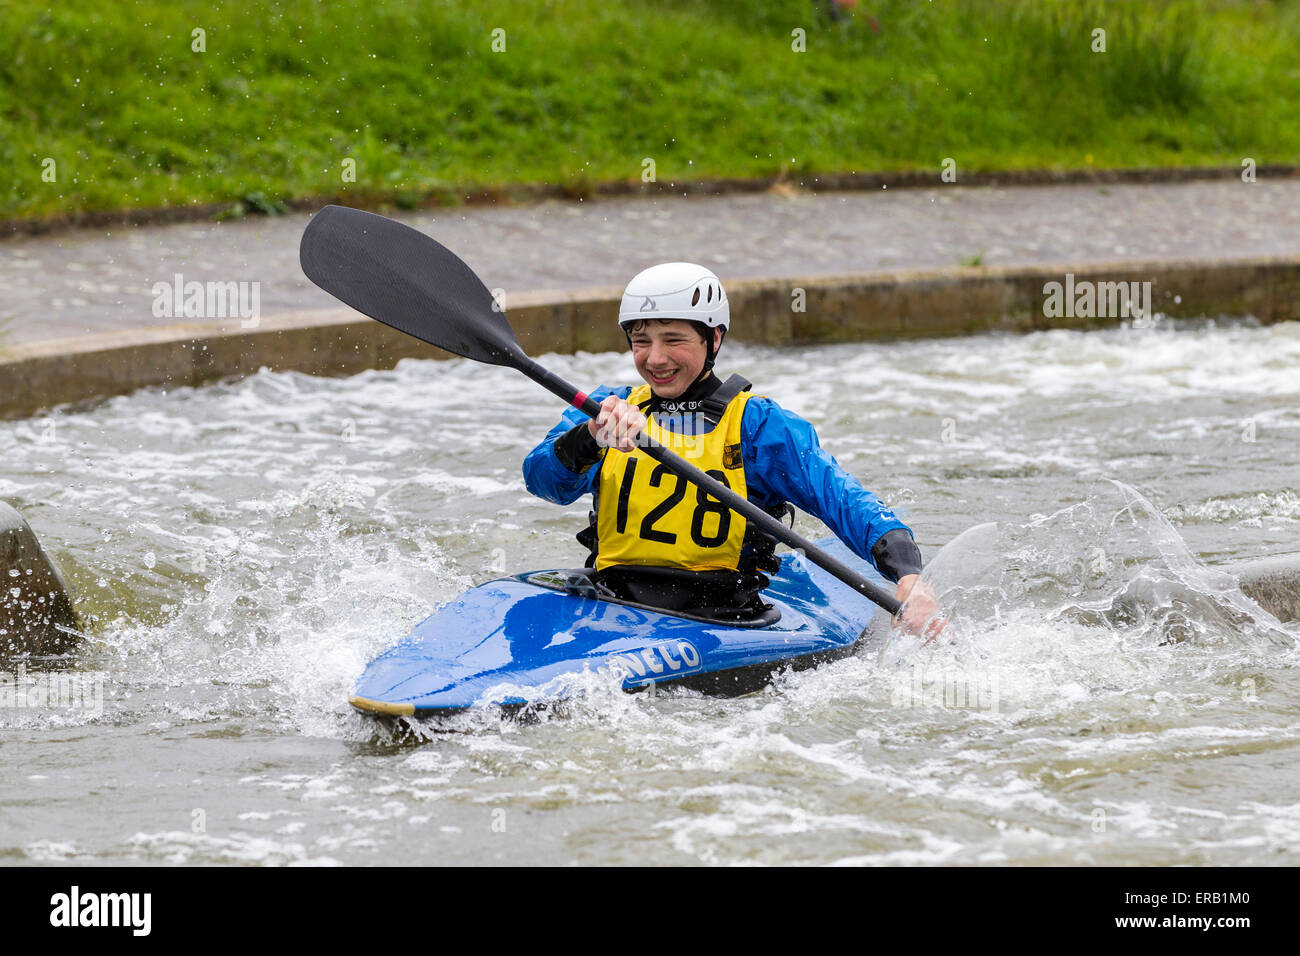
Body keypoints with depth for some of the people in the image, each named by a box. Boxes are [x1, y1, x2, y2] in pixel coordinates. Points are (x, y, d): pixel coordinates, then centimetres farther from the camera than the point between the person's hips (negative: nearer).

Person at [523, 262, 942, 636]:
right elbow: (542, 478, -5)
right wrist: (593, 435, -29)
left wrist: (907, 575, -27)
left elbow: (843, 499, -8)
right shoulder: (606, 409, 13)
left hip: (719, 619, -3)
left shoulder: (757, 424, 3)